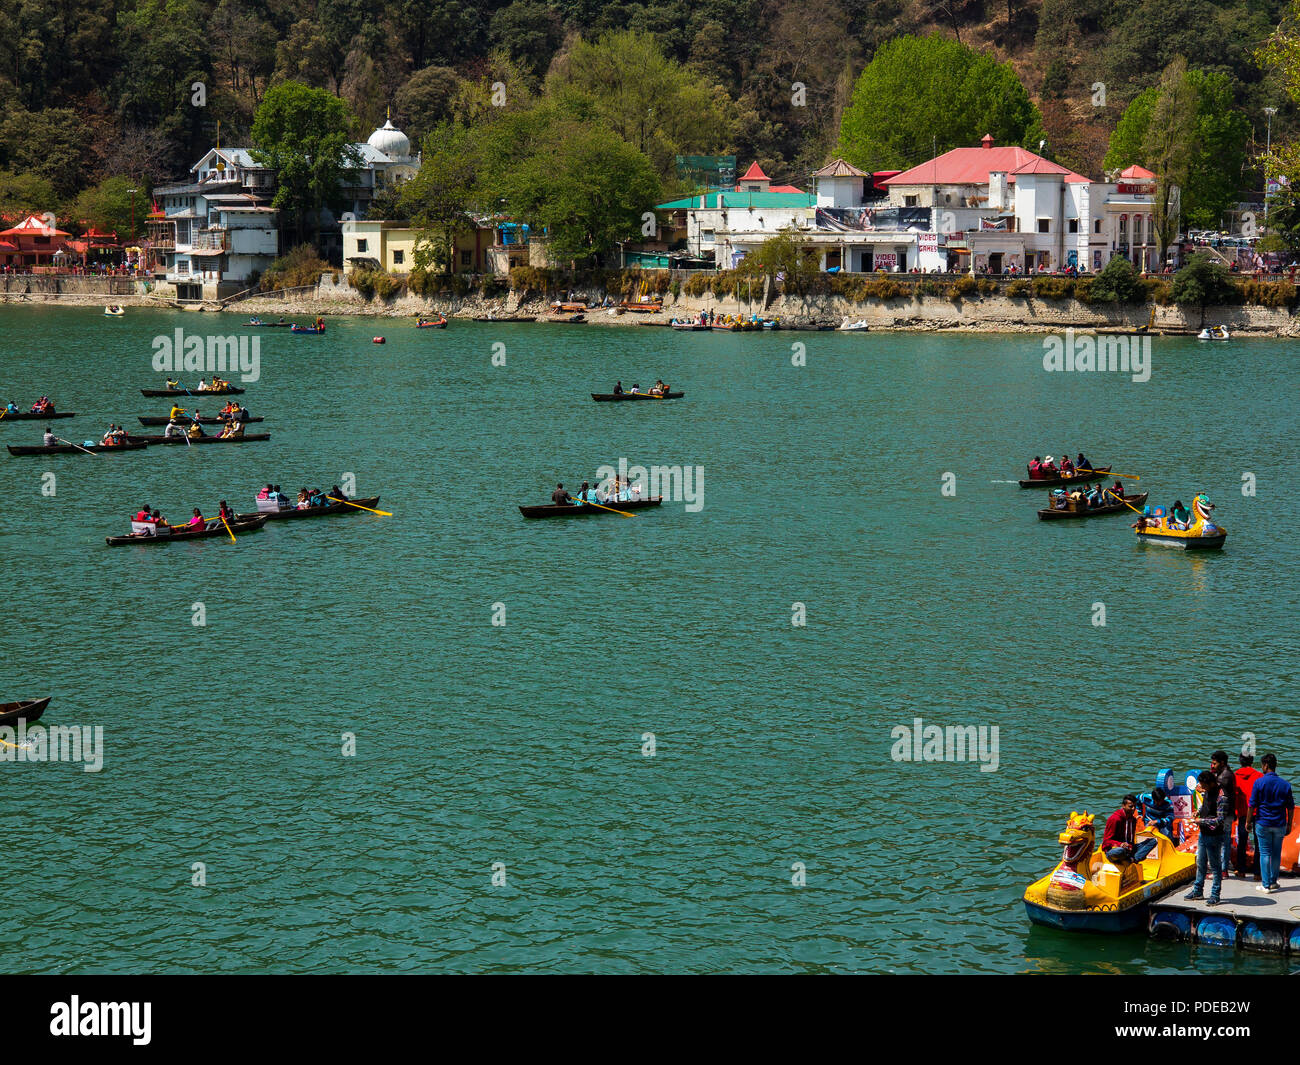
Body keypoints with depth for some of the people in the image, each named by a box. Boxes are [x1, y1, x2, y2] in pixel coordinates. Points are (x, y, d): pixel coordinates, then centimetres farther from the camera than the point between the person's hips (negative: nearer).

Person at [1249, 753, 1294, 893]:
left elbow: (1252, 805, -6)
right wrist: (1289, 825, 15)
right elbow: (1291, 807, 6)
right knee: (1276, 853, 12)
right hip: (1280, 824, 3)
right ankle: (1273, 882, 20)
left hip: (1263, 823, -3)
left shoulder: (1259, 782, -8)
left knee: (1264, 853, 2)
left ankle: (1266, 885, 0)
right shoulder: (1285, 785, 2)